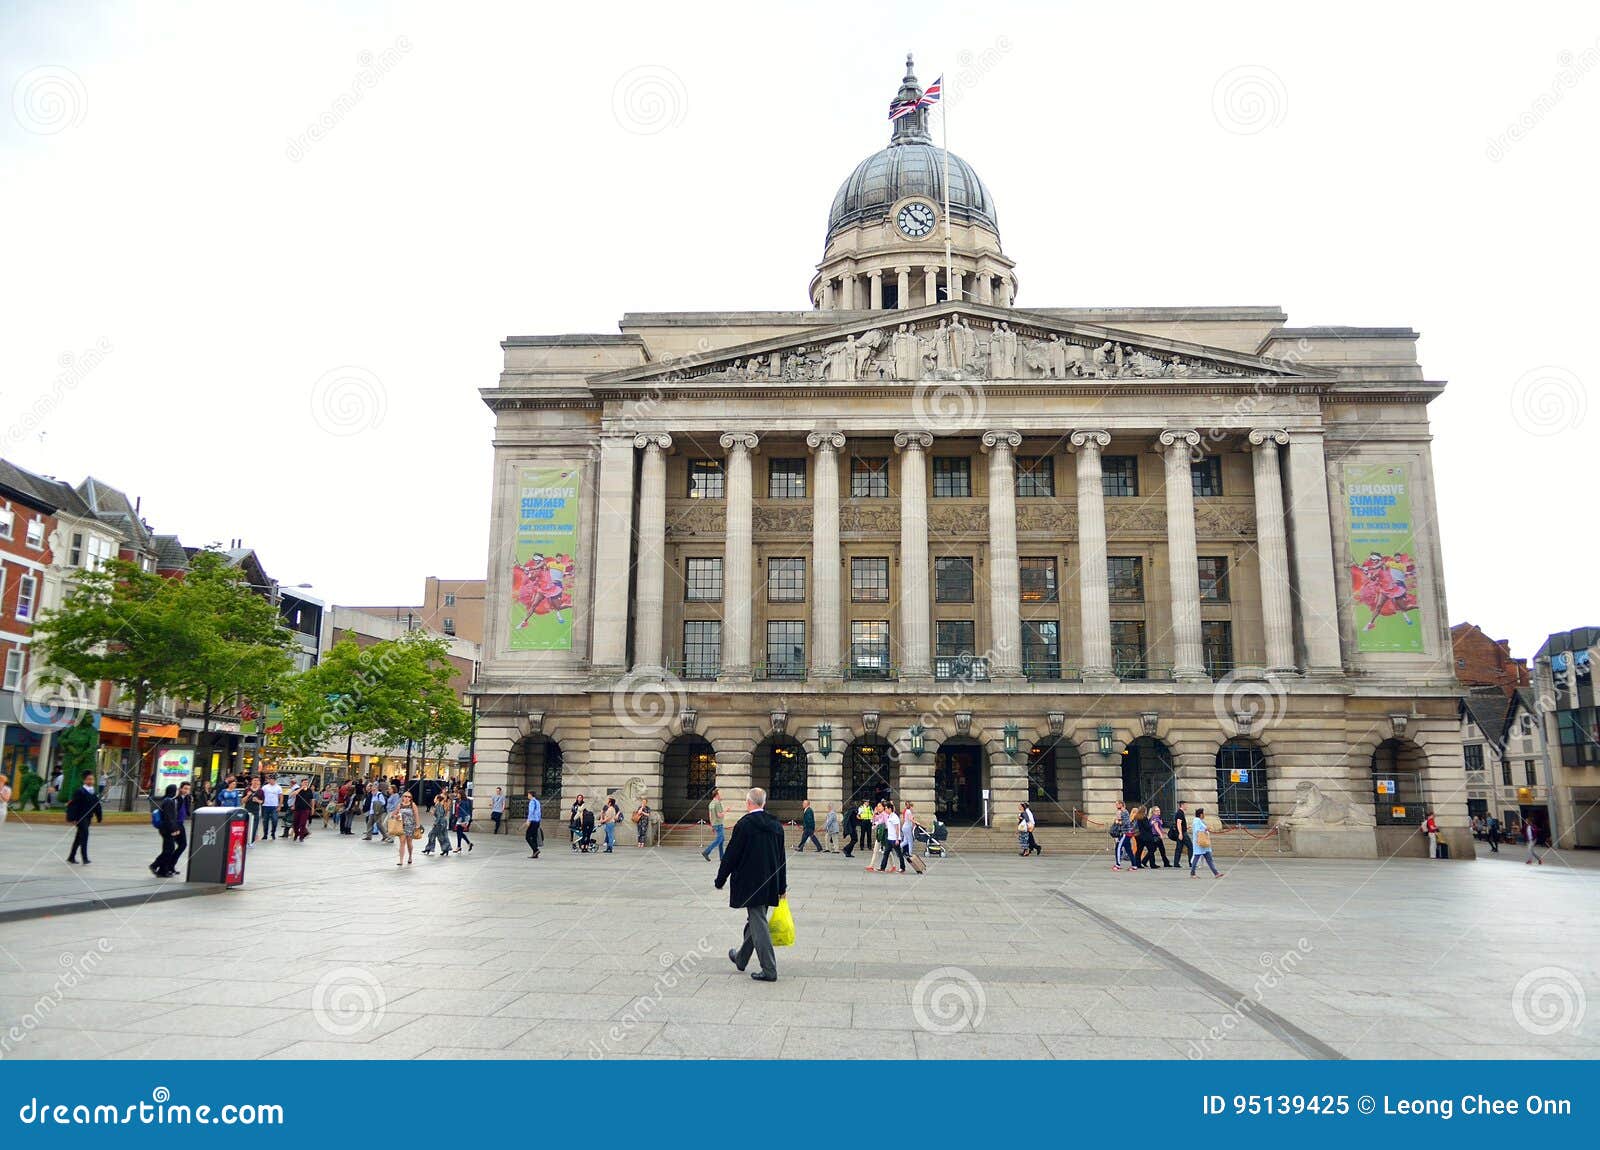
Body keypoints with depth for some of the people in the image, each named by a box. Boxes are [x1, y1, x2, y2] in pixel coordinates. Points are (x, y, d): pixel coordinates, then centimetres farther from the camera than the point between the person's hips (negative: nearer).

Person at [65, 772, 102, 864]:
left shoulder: (95, 793, 9)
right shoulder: (79, 791, -13)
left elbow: (97, 806, 16)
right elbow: (74, 805, -15)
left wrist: (100, 817, 15)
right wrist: (72, 818, -19)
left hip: (88, 817, 8)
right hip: (80, 817, -8)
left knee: (79, 837, 17)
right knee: (85, 834, -17)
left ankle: (71, 857, 30)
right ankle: (85, 859, -18)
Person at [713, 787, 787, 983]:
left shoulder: (744, 825, -14)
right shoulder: (776, 825, 5)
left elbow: (731, 855, -11)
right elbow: (782, 858, 9)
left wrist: (720, 881, 0)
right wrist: (782, 887, 16)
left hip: (750, 884, -7)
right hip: (770, 885, 7)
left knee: (758, 924, -3)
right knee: (754, 921, 20)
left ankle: (769, 970, -3)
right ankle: (741, 958, 38)